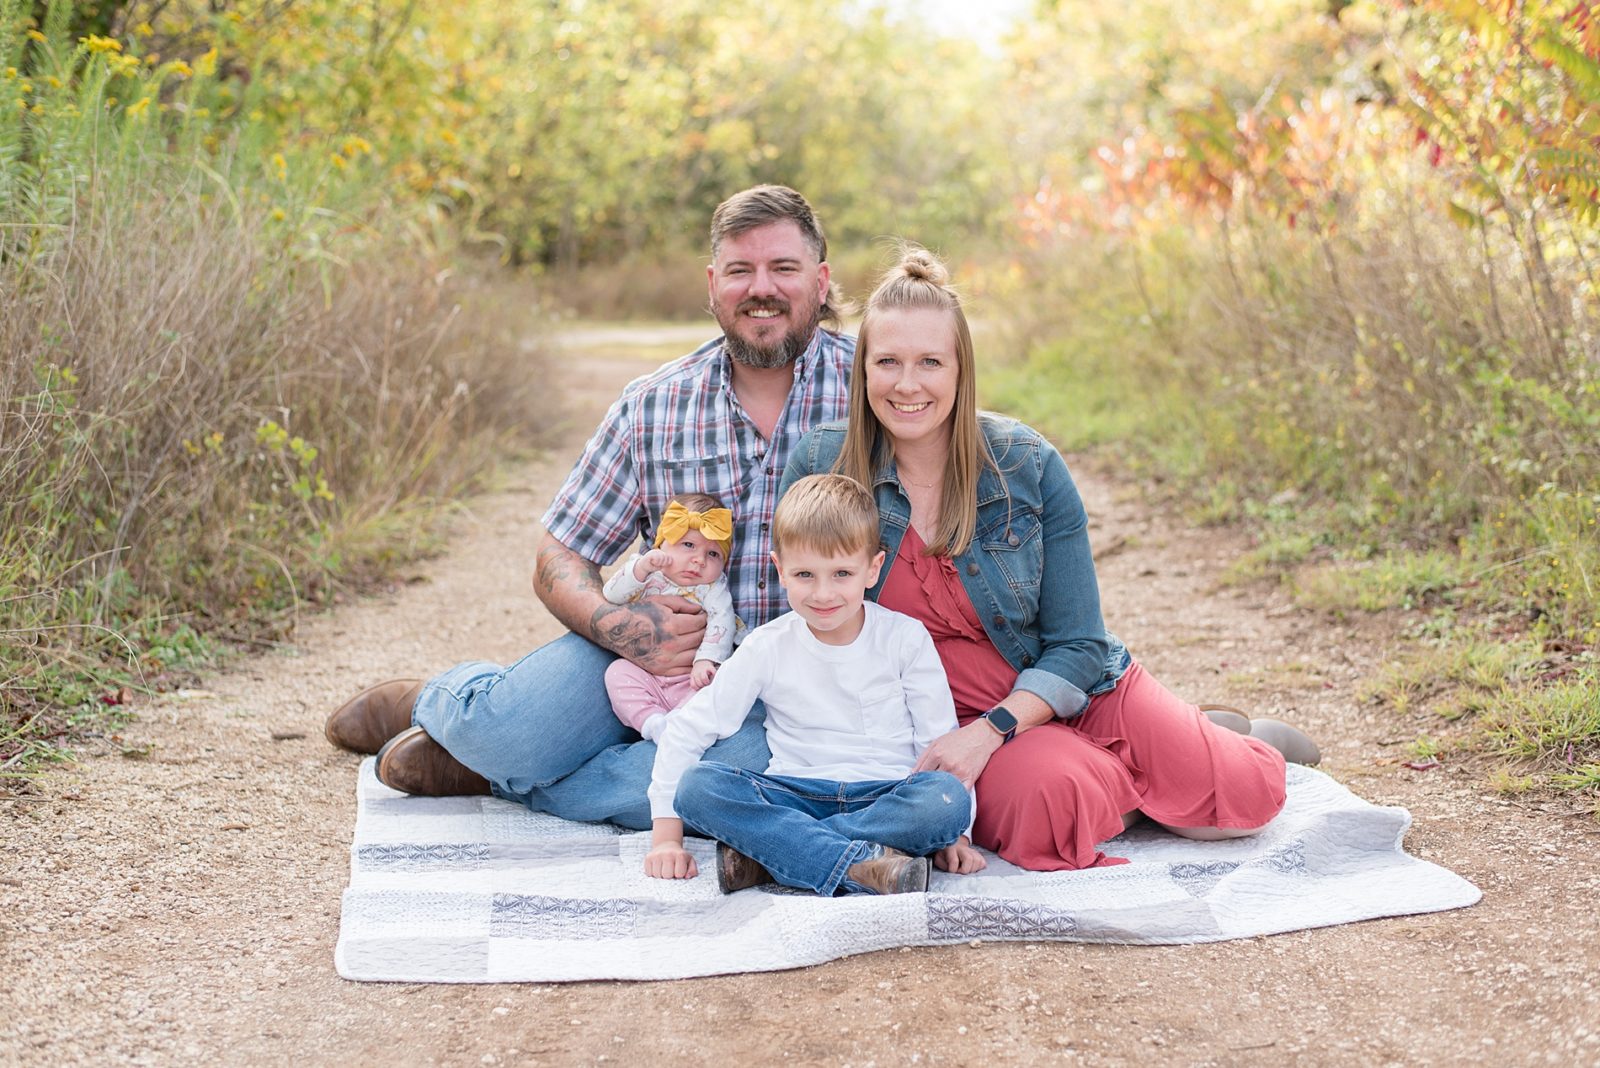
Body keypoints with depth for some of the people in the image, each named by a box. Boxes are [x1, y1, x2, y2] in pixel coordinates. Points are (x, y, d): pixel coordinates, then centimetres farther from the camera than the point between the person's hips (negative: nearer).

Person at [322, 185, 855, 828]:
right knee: (497, 732, -23)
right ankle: (443, 701, 18)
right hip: (663, 648, 2)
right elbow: (559, 559, 4)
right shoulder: (653, 406, 2)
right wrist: (616, 626, -18)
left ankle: (487, 774, -13)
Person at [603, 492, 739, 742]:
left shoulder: (714, 589, 3)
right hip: (646, 675, 2)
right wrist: (641, 567, -21)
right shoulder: (645, 573, 7)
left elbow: (721, 624, -10)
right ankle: (651, 720, -34)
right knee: (618, 672, -23)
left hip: (692, 677, -2)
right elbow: (612, 595, -7)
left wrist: (706, 660, -28)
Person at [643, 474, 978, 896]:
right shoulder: (767, 648, 0)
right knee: (697, 784, -26)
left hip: (886, 795, 0)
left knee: (948, 798, -34)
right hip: (797, 795, 1)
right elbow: (687, 729, 2)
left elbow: (939, 738, 3)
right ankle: (861, 864, -34)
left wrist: (954, 831, -8)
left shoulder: (905, 637, 0)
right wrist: (666, 836, -5)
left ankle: (764, 853, -28)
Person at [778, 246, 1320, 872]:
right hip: (950, 717, 0)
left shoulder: (1028, 466, -10)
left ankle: (1200, 736, 20)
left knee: (1247, 796, -16)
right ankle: (1124, 781, 3)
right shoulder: (820, 467, -9)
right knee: (1047, 794, -33)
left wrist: (989, 731, -21)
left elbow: (1078, 646, -7)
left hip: (1074, 692, 1)